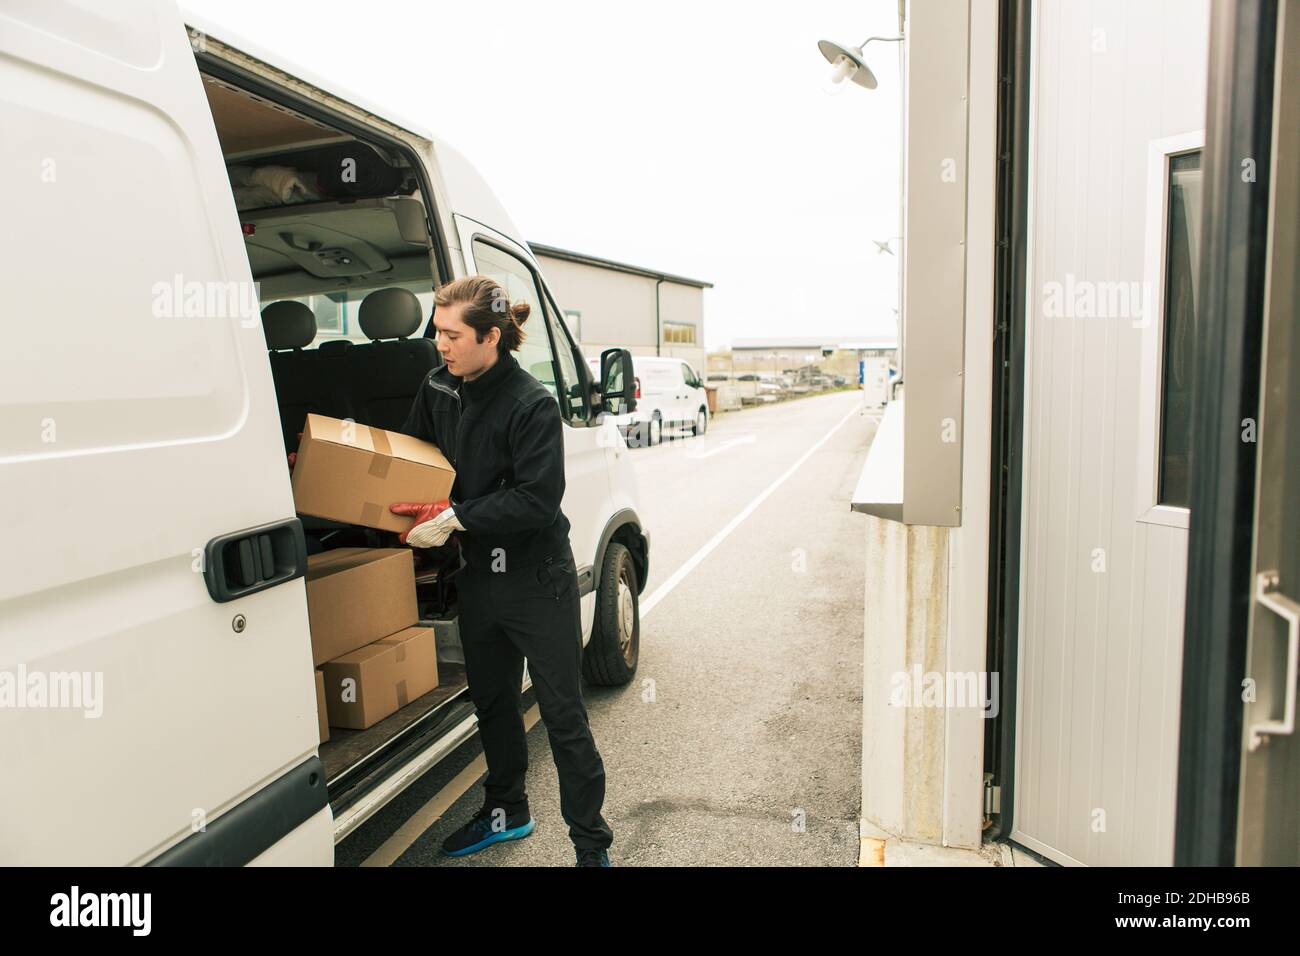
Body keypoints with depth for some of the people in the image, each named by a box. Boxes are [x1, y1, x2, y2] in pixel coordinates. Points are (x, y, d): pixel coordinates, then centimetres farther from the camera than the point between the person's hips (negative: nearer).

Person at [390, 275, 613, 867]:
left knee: (563, 715, 2)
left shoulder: (532, 404, -20)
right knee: (491, 702, 22)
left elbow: (538, 499, -24)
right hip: (477, 574, 7)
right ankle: (506, 812, 44)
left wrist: (455, 517, -25)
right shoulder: (438, 387, 2)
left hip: (537, 580, -7)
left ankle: (591, 845, 18)